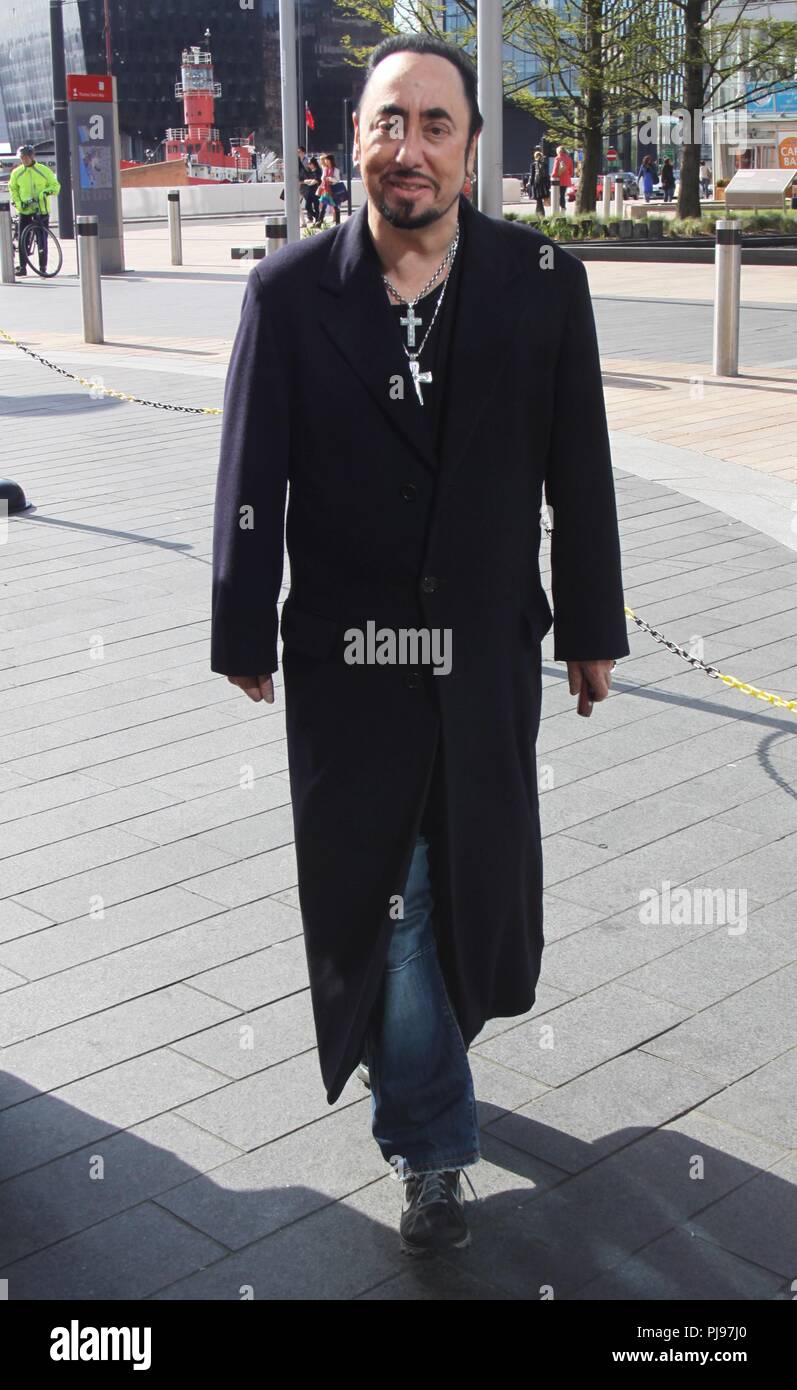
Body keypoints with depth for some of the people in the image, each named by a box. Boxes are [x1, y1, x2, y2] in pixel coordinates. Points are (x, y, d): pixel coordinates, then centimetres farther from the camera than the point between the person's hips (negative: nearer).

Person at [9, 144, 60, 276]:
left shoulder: (44, 170, -1)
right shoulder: (17, 172, 5)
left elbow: (55, 185, 4)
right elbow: (13, 189, 15)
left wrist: (46, 192, -15)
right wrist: (17, 202, 0)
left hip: (42, 210, -1)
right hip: (24, 210, 1)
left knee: (42, 240, 0)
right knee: (23, 240, -2)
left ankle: (43, 267, 8)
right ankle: (22, 267, 5)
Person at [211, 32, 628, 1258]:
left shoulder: (543, 281, -6)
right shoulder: (289, 291, -8)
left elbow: (578, 469, -1)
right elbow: (252, 478, -3)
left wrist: (592, 628, 4)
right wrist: (244, 634, 0)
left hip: (489, 649, 2)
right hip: (345, 653, -1)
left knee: (476, 871, 17)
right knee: (376, 891, 8)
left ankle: (417, 1053, 50)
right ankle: (431, 1143, 27)